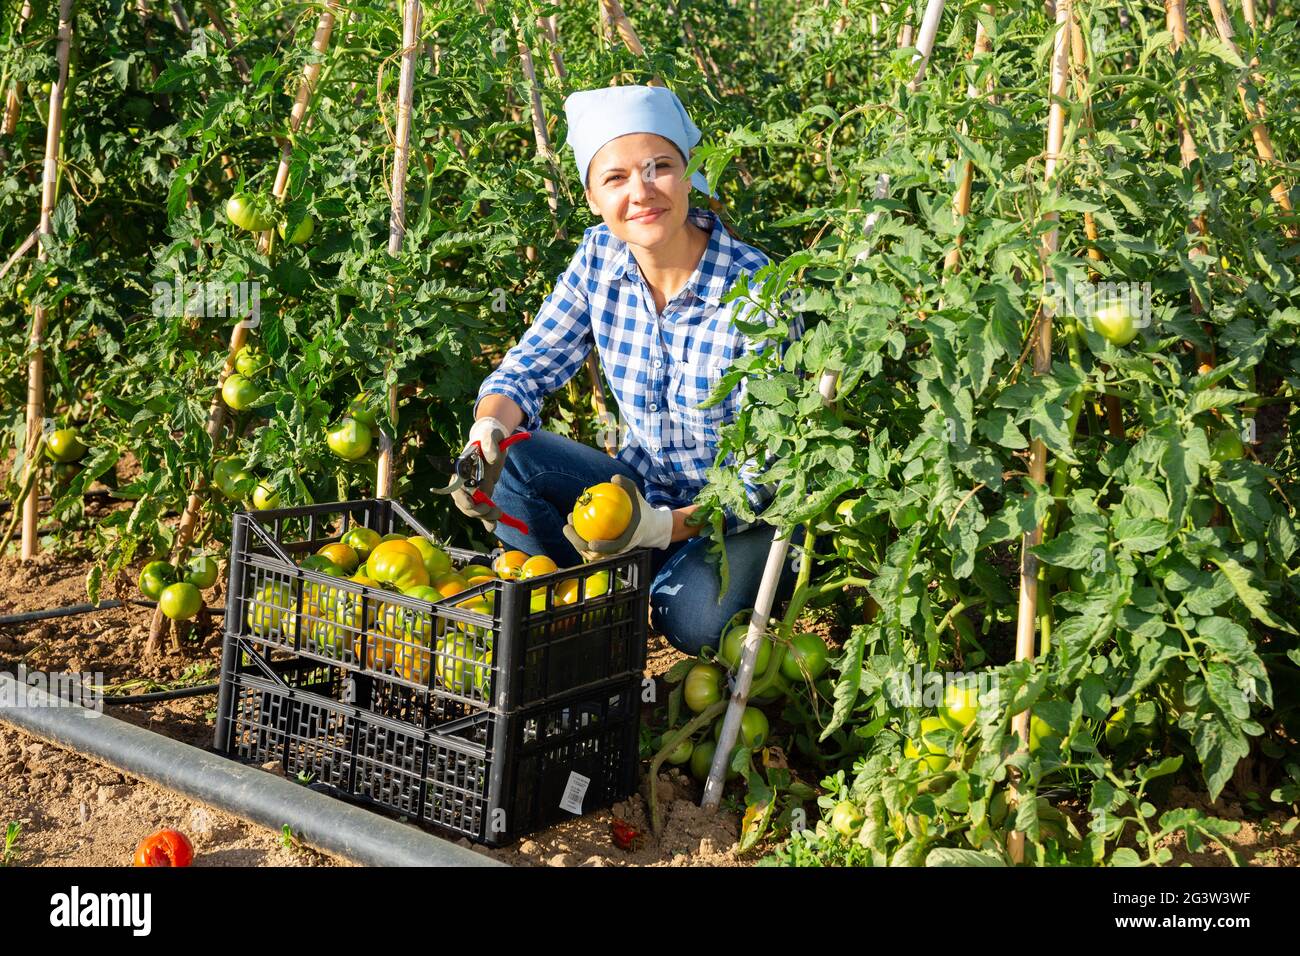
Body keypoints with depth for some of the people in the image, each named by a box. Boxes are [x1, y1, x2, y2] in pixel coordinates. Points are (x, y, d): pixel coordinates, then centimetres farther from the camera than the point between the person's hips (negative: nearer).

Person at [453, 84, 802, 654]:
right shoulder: (599, 257, -7)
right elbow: (527, 369, -2)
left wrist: (667, 526, -37)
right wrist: (488, 432, -26)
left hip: (746, 516, -5)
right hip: (644, 494, 5)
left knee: (698, 619, -35)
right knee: (507, 462, -19)